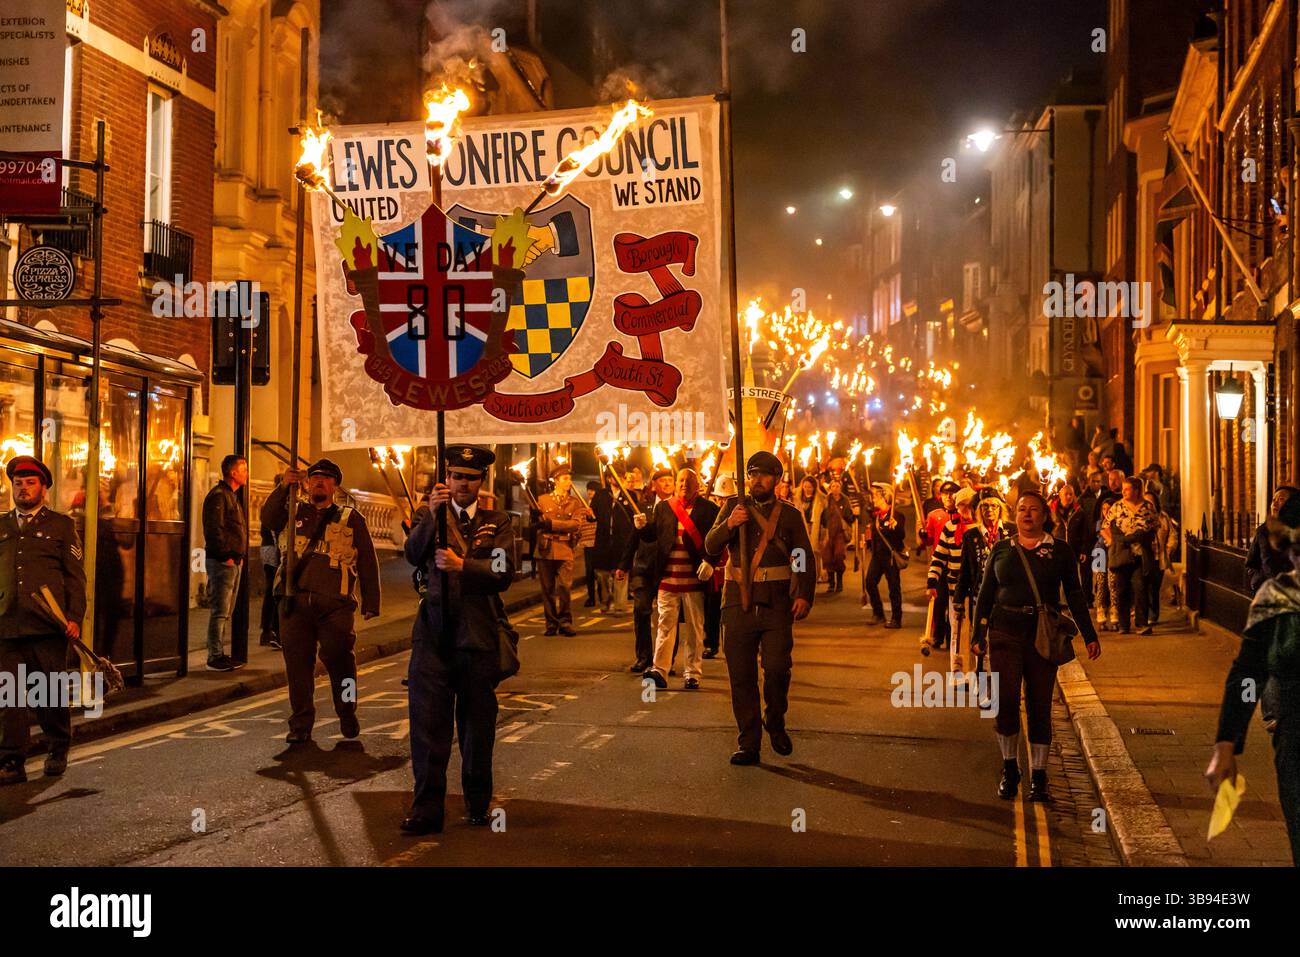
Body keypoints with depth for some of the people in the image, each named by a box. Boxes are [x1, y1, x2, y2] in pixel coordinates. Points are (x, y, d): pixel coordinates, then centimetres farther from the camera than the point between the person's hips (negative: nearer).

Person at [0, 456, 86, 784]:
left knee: (51, 694, 5)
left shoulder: (61, 525, 7)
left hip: (48, 625, -2)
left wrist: (75, 618, -6)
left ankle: (58, 752, 23)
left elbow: (75, 576, 4)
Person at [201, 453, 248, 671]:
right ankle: (215, 657, -4)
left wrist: (240, 556, 15)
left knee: (226, 611, 13)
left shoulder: (233, 496, 20)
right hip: (222, 561, -10)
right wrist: (225, 556, -19)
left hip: (234, 561, 10)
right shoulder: (218, 495, -12)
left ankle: (219, 653, 20)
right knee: (220, 611, -8)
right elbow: (213, 529, -19)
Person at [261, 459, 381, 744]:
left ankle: (347, 716, 17)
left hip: (336, 603, -2)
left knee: (339, 659, -4)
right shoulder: (292, 512, 19)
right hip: (295, 601, 2)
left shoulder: (351, 518, 13)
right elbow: (267, 519, -3)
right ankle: (300, 724, 11)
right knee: (297, 662, 2)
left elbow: (368, 564, 10)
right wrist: (284, 487, -11)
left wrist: (371, 603, 3)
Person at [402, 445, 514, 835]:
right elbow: (413, 554, -12)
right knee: (427, 722, -4)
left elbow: (504, 574, -7)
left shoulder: (497, 522, 7)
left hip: (479, 634, 0)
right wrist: (431, 516, -25)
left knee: (478, 724, 9)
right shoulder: (428, 515, 8)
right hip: (434, 632, 0)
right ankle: (427, 809, 1)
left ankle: (478, 804, 24)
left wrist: (461, 565, -19)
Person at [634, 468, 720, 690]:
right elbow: (651, 535, 7)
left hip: (694, 579, -1)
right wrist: (642, 527, -14)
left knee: (694, 628, 7)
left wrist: (709, 561, -15)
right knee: (665, 624, 0)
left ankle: (693, 674, 14)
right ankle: (660, 671, -1)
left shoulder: (709, 509, 1)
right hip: (667, 578, 2)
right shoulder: (663, 507, 10)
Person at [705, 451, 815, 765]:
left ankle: (776, 724, 13)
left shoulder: (789, 514, 9)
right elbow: (711, 546, 0)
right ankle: (749, 744, 12)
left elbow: (806, 559, 6)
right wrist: (729, 524, -19)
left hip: (776, 604, -1)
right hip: (738, 604, 1)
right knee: (741, 677, 2)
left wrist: (805, 595, -8)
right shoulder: (734, 507, 11)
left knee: (777, 668, -14)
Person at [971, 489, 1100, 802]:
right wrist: (978, 634, 6)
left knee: (1040, 707, 3)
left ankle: (1038, 777, 13)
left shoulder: (1060, 551, 6)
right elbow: (985, 594, 12)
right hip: (1005, 634, 0)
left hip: (1043, 635, 0)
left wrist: (1089, 635, 4)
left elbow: (1074, 596, 9)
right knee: (1005, 703, -8)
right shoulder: (1001, 549, 9)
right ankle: (1009, 769, 11)